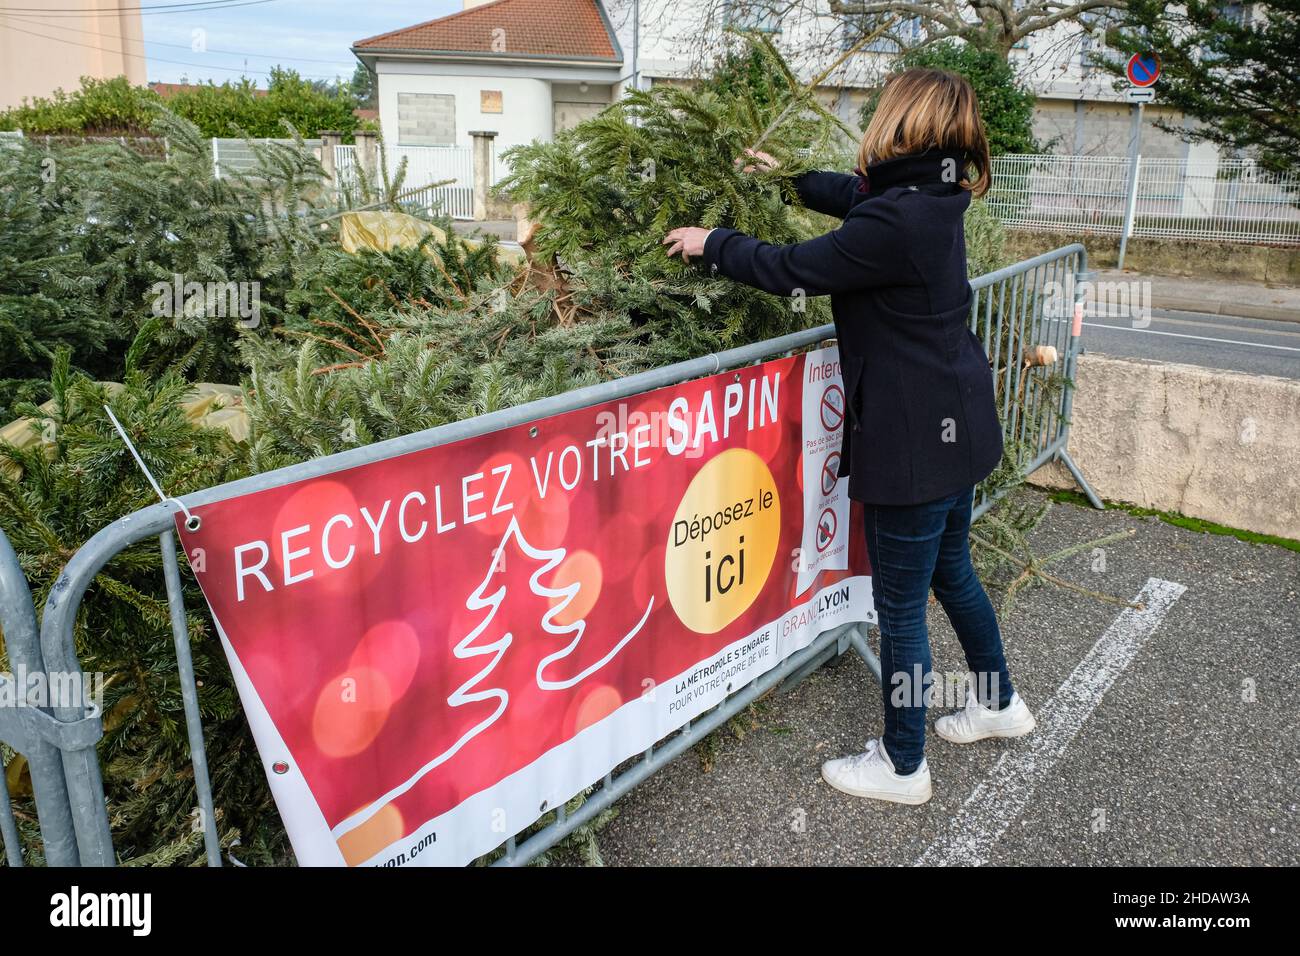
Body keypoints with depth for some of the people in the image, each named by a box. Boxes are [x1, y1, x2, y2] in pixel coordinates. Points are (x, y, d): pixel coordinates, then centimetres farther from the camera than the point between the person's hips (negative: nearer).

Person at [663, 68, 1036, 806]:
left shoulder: (895, 223, -24)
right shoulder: (930, 199, 5)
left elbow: (791, 270, -16)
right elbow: (857, 195, 25)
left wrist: (711, 244, -1)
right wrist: (789, 176, 34)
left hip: (916, 441, -10)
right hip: (956, 427, 10)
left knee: (900, 606, 5)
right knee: (952, 574, 26)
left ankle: (902, 766, 22)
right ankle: (999, 702, 45)